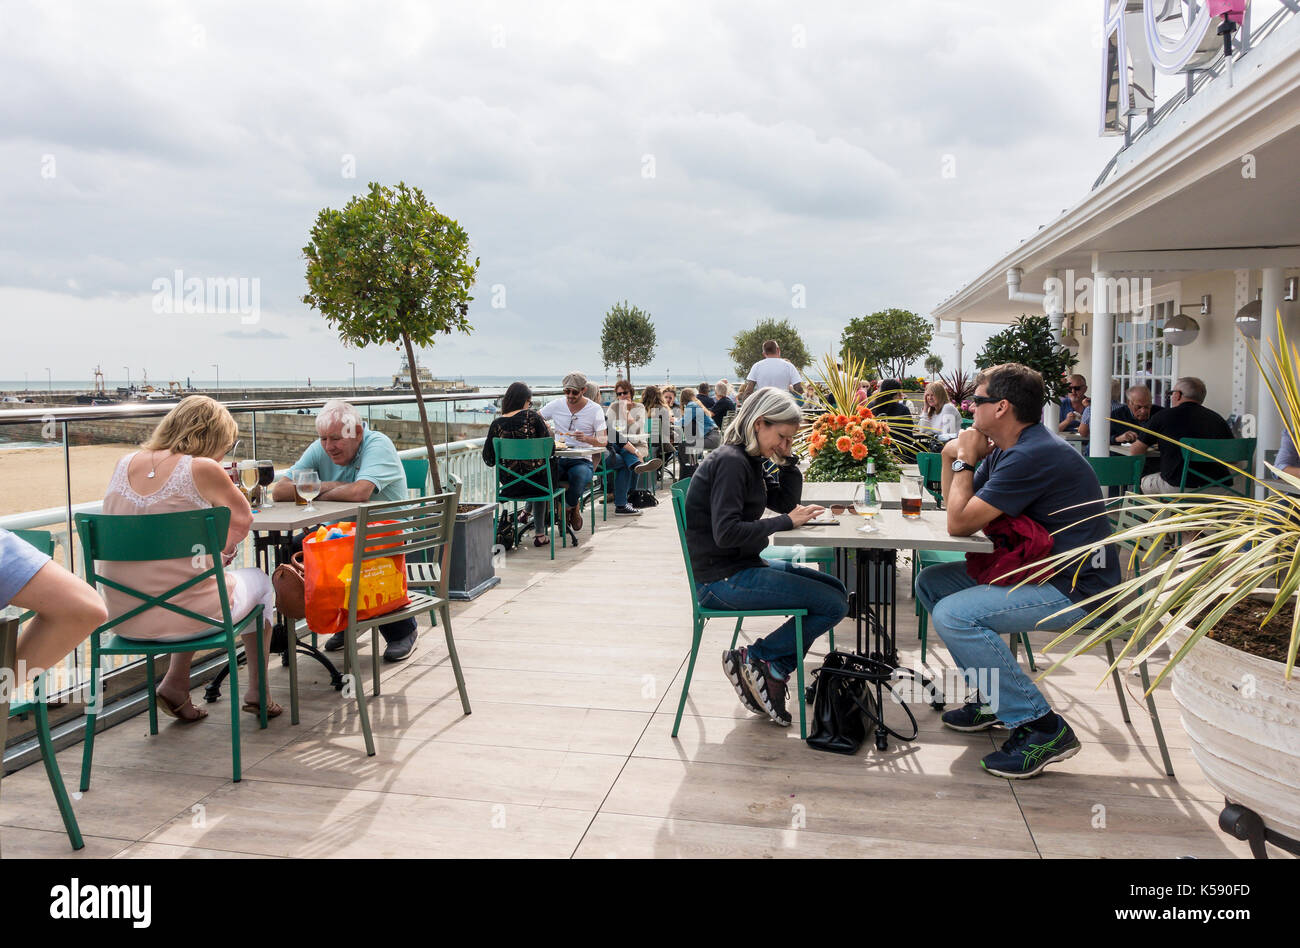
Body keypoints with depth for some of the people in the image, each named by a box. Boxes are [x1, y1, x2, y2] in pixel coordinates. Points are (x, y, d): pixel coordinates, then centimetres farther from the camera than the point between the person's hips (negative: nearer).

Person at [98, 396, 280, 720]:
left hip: (122, 619, 6)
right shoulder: (202, 468, -14)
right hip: (184, 615, -6)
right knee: (261, 581, 25)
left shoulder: (125, 464, 5)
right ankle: (257, 693, 35)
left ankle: (175, 685, 30)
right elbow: (243, 518, 2)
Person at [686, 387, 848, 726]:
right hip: (722, 580, -10)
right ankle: (754, 660, -2)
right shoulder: (730, 462, -17)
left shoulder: (749, 462, 12)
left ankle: (771, 673, 6)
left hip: (743, 567, 10)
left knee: (835, 590, 11)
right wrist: (786, 522, -20)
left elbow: (786, 501, 16)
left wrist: (788, 459, 4)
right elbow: (726, 533, -26)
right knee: (833, 604, -12)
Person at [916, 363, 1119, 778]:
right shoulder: (1005, 451, 10)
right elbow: (956, 508, 16)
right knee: (931, 582, 12)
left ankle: (1043, 728, -15)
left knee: (954, 615, -26)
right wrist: (954, 458, 2)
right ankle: (993, 697, 17)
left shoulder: (1034, 456, -23)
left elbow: (959, 523, -22)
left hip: (1074, 588, -11)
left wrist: (965, 459, -9)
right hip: (1033, 570, 11)